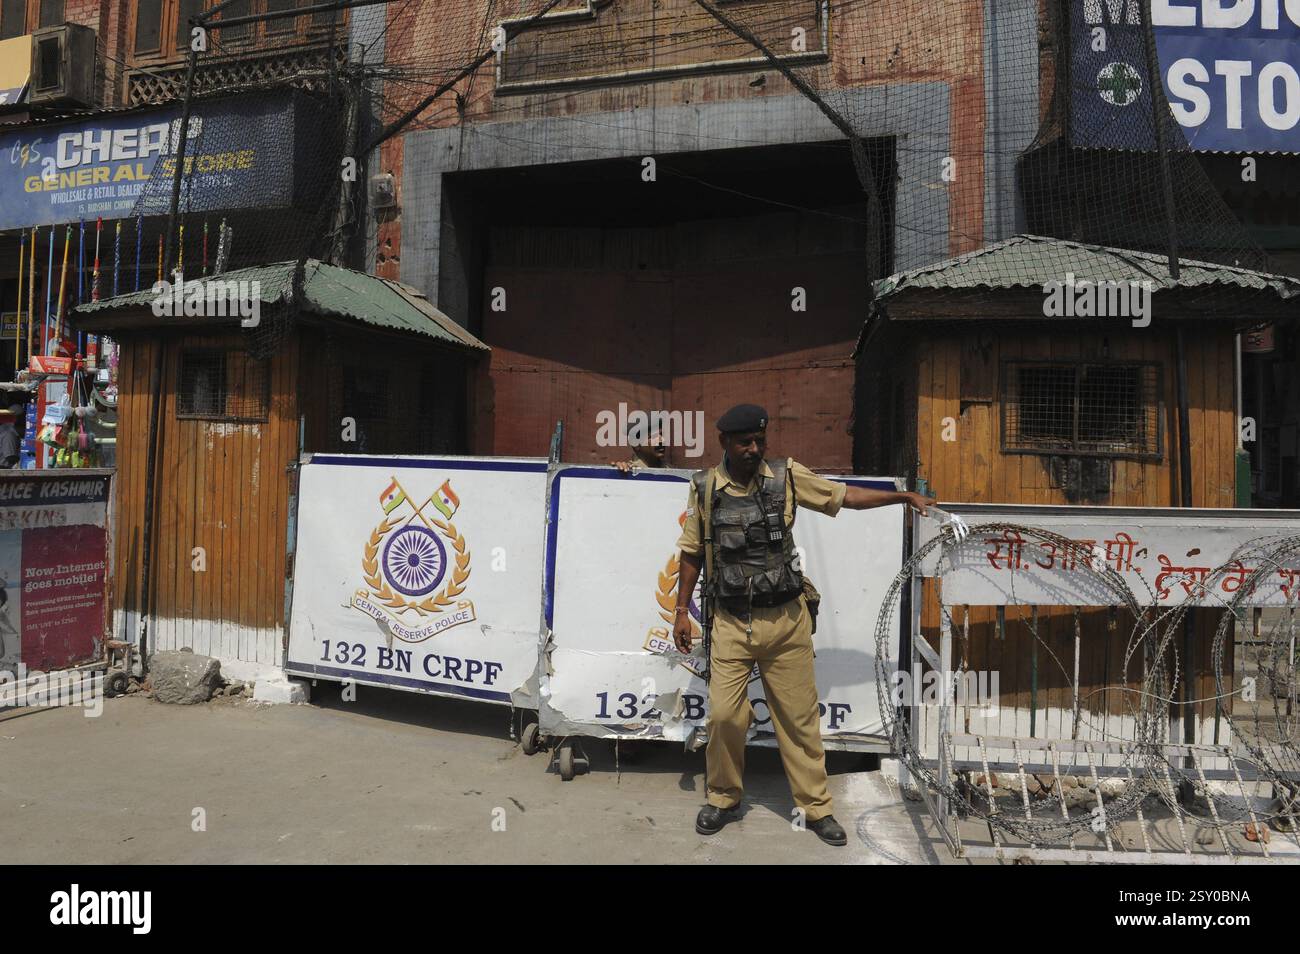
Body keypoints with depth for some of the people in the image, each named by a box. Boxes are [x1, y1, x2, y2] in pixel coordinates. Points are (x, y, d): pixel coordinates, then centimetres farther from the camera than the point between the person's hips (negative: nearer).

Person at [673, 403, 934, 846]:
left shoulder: (787, 476, -2)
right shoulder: (704, 488, -1)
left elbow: (846, 496, 7)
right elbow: (692, 553, 7)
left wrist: (905, 496, 2)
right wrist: (682, 611, 7)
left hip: (786, 619, 0)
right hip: (731, 622, 0)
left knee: (799, 717, 8)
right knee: (724, 714, -1)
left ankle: (816, 807, 24)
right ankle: (722, 799, 23)